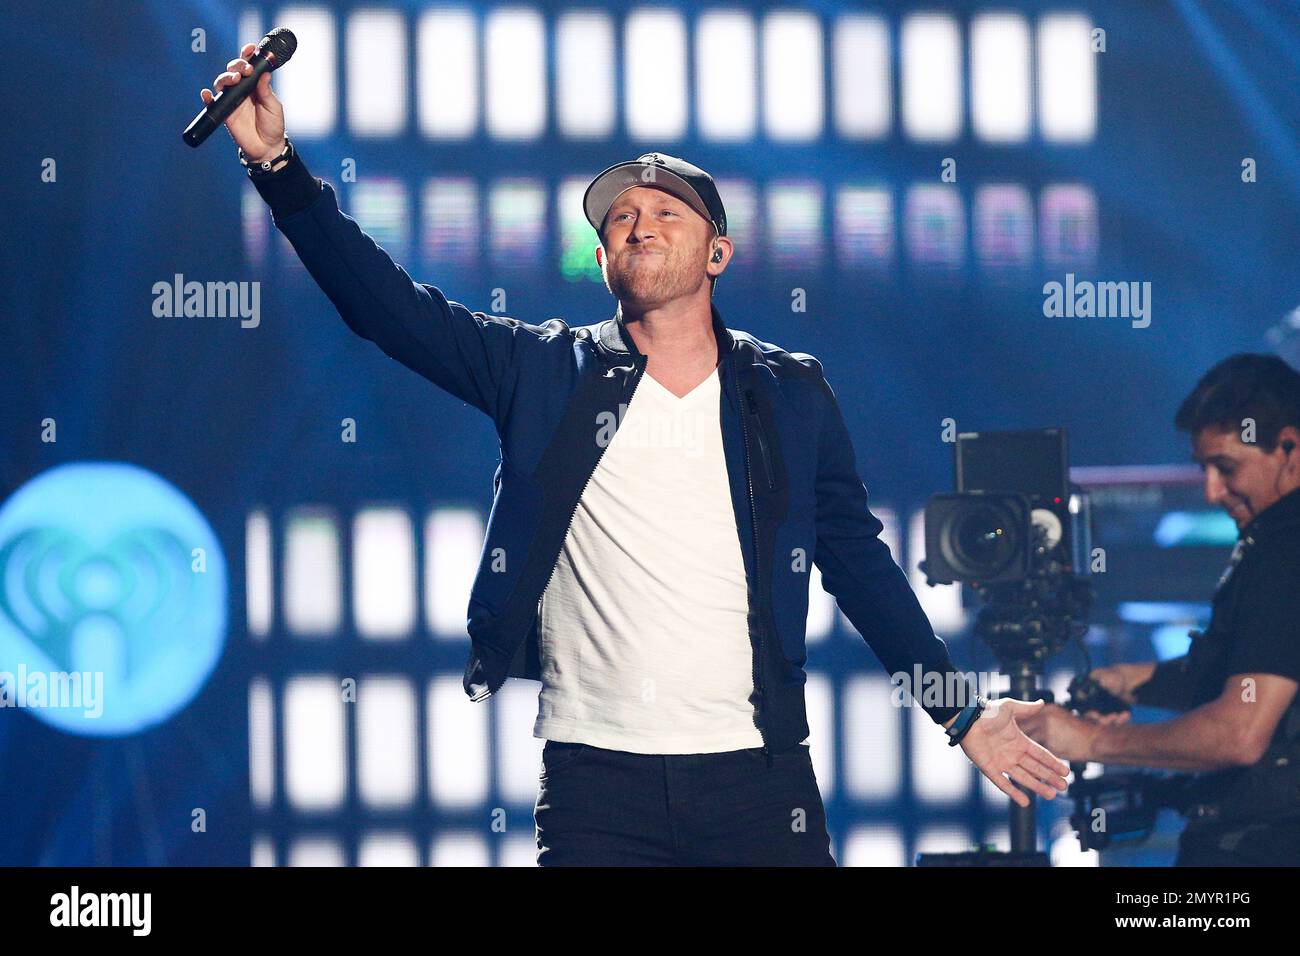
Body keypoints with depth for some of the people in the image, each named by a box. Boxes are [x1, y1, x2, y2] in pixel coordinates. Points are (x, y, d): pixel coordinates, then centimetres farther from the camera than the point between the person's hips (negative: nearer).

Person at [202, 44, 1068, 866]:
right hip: (595, 778, 0)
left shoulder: (792, 394, 10)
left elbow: (862, 565, 13)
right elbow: (388, 305, 1)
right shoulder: (548, 373, 8)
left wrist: (962, 714, 9)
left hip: (759, 777, 0)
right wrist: (278, 164, -10)